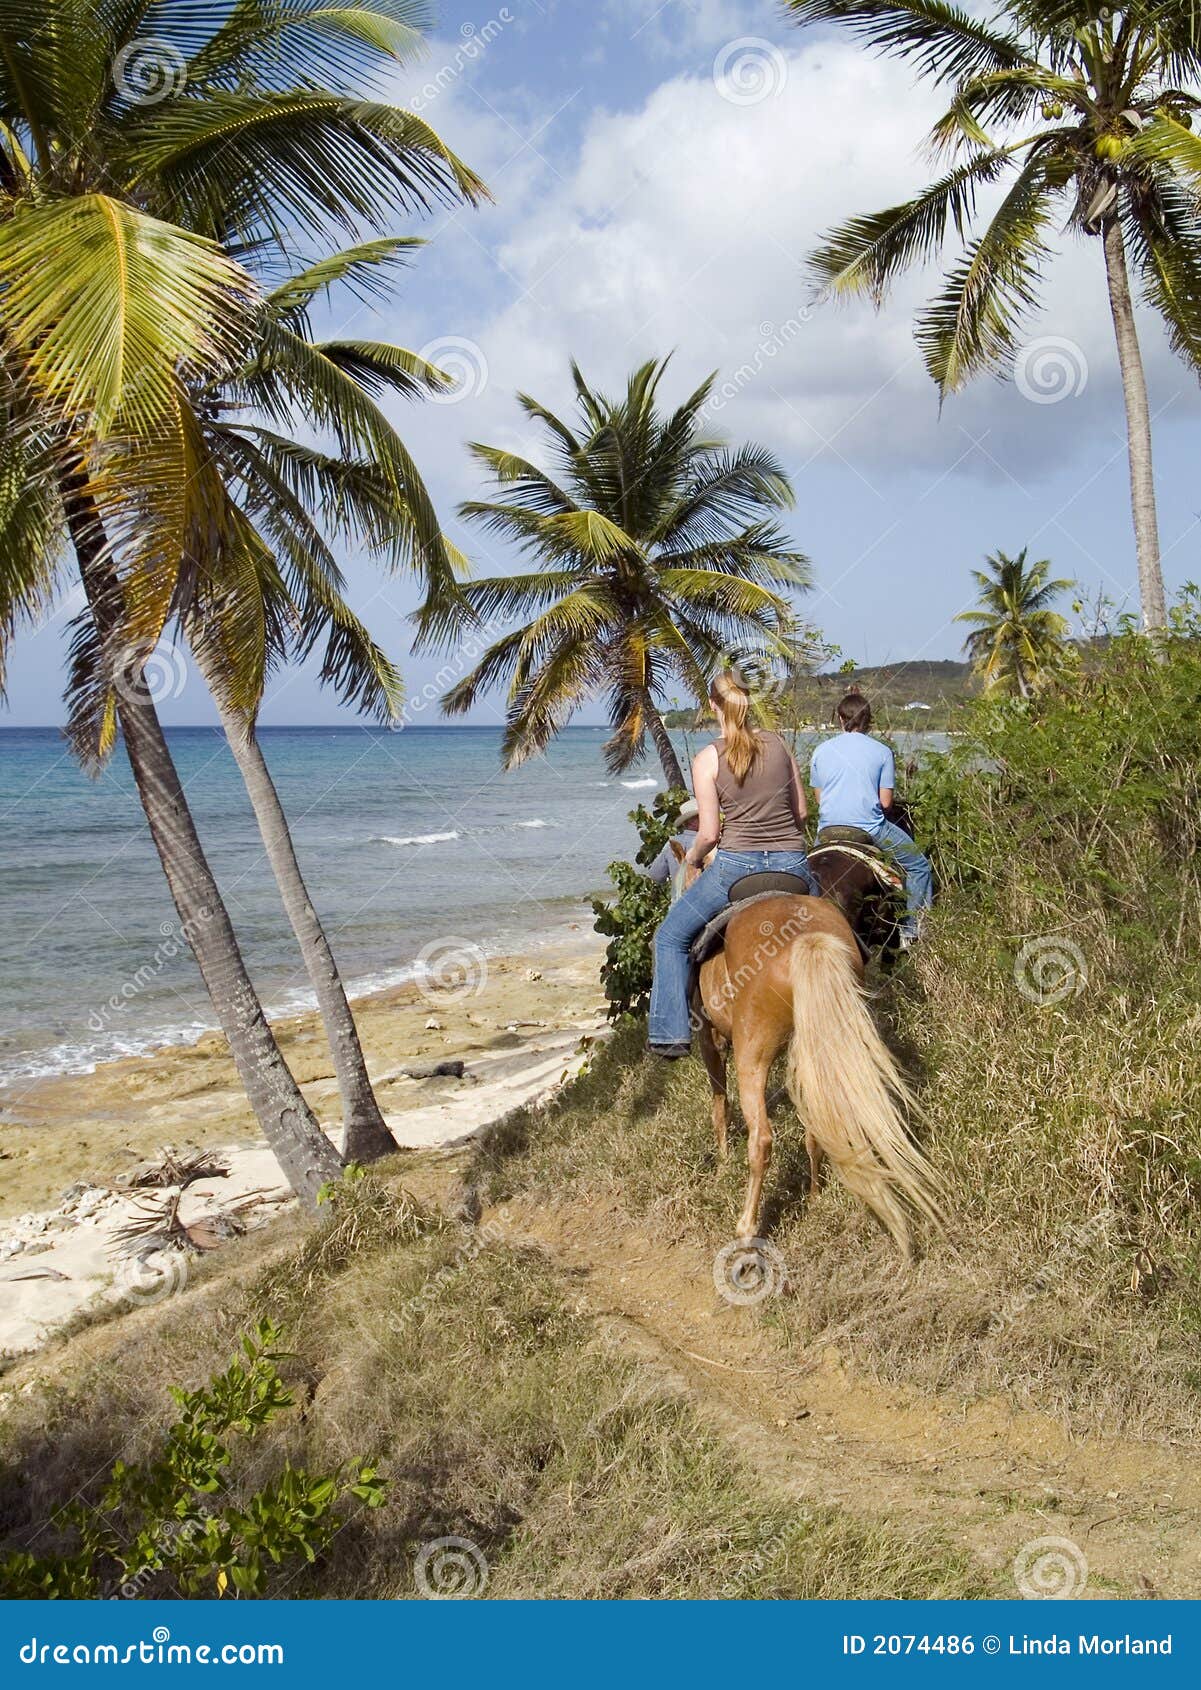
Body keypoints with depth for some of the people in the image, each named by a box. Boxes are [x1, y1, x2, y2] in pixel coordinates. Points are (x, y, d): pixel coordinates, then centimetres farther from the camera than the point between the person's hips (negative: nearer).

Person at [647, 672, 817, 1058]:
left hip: (736, 865, -3)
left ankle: (671, 1033, 11)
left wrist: (692, 857, 14)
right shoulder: (779, 744, 5)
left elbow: (709, 834, -6)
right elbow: (802, 813, 10)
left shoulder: (707, 760, -5)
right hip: (793, 863, 3)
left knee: (671, 937, 15)